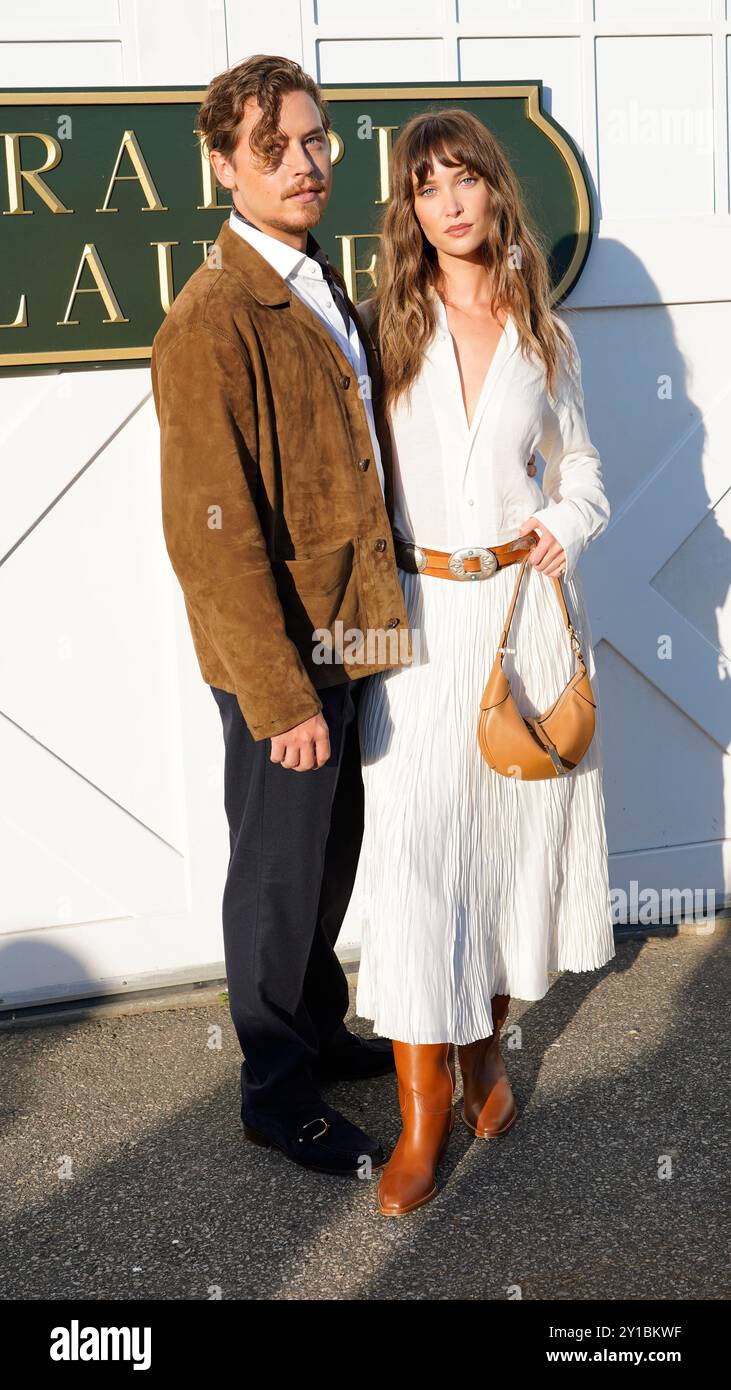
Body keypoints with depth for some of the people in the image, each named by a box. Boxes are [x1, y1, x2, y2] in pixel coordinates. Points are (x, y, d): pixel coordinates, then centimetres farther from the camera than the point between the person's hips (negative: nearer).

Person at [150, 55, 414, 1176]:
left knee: (333, 858, 22)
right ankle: (278, 1094, 28)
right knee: (280, 876, 8)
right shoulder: (213, 322, -19)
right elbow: (213, 537, -22)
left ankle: (319, 1029, 43)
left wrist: (365, 627, 13)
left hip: (344, 635, 8)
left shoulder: (327, 293, 10)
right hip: (278, 662, -8)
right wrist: (282, 696, -21)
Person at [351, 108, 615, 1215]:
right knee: (412, 850, -6)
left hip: (528, 608, 2)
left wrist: (566, 526, -5)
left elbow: (580, 467, 17)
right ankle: (424, 1112, 6)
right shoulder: (384, 328, 2)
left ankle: (484, 1044, 32)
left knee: (517, 831, 9)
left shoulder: (545, 338, 7)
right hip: (418, 616, -2)